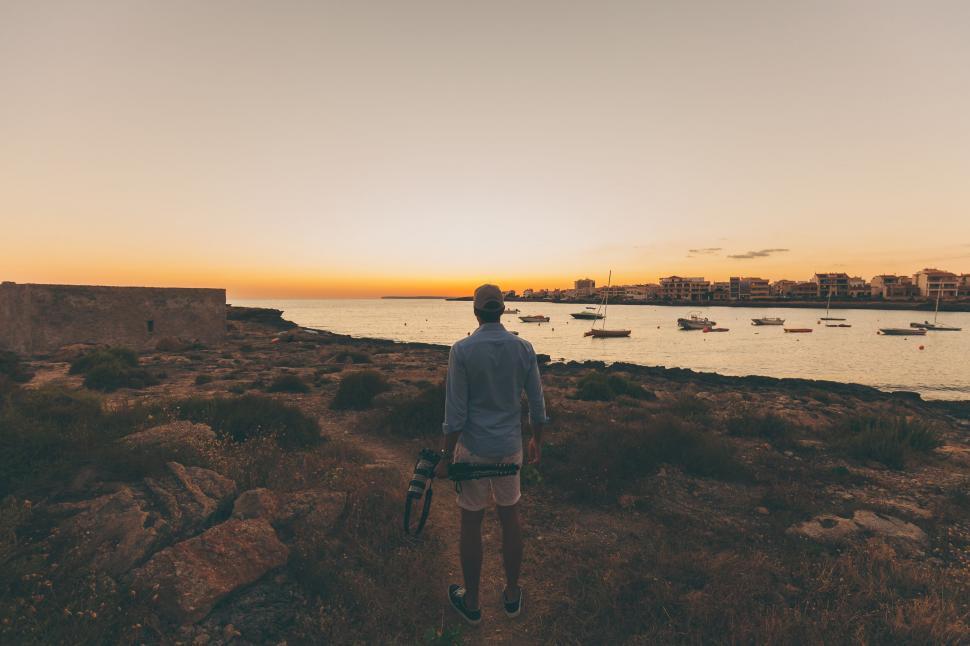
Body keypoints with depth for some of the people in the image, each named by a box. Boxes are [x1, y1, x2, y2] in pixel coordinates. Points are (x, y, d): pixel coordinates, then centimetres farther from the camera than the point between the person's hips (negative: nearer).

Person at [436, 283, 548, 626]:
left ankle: (471, 602, 29)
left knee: (471, 523, 12)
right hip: (510, 446, 3)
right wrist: (537, 441, 16)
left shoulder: (462, 349, -15)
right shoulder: (524, 348, -5)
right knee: (510, 517, 18)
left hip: (473, 449, -3)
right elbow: (537, 403, 1)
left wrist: (446, 458, -5)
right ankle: (512, 594, 35)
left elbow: (455, 412, -15)